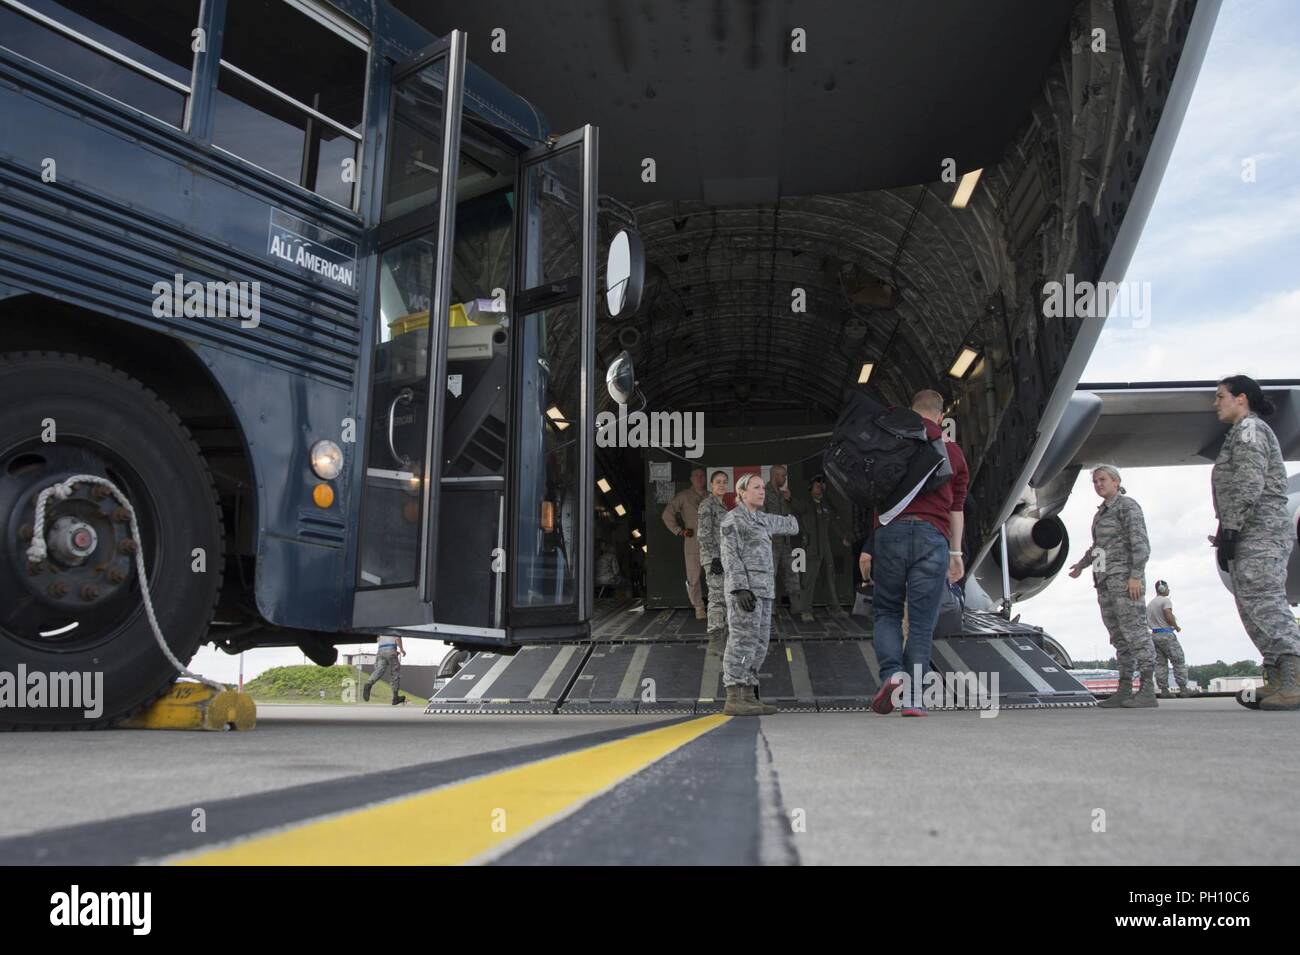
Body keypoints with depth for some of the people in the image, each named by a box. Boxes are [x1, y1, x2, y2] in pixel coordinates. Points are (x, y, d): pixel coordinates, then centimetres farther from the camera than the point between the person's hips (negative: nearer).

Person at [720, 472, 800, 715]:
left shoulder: (761, 519, 19)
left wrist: (791, 521, 63)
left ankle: (748, 697, 7)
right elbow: (730, 556, -13)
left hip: (762, 589, 9)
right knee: (743, 640, -14)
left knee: (759, 644, 5)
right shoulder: (732, 519, -4)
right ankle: (733, 700, -15)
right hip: (743, 587, -9)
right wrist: (740, 588, -22)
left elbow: (783, 524, 42)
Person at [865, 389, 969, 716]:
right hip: (933, 536, 0)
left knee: (886, 610, 13)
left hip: (890, 532, 0)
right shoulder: (953, 451, 16)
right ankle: (912, 698, 2)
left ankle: (892, 672, -9)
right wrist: (956, 552, 18)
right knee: (922, 622, 4)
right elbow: (957, 508, 14)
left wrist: (866, 548, 6)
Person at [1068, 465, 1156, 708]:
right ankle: (1124, 690, 5)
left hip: (1124, 576, -9)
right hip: (1105, 579, 9)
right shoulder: (1102, 512, 21)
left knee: (1134, 629, -13)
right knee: (1118, 634, 5)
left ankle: (1148, 691, -14)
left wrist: (1136, 576, -21)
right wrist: (1082, 563, 39)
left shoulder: (1127, 506, -4)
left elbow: (1141, 543, -13)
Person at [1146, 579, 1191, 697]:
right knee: (1179, 661, -1)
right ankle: (1183, 689, -3)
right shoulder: (1166, 601, -8)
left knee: (1160, 663, 3)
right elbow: (1169, 617, -19)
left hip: (1154, 634, 8)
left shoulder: (1150, 604, 18)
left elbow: (1147, 622, 19)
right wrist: (1177, 627, -4)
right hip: (1166, 634, -8)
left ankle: (1164, 689, -1)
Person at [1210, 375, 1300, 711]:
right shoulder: (1242, 433, 26)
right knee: (1255, 608, 7)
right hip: (1254, 537, 10)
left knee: (1266, 606, -14)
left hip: (1260, 532, -10)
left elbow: (1249, 486, -16)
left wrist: (1228, 531, -17)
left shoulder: (1249, 428, -5)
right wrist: (1226, 534, 19)